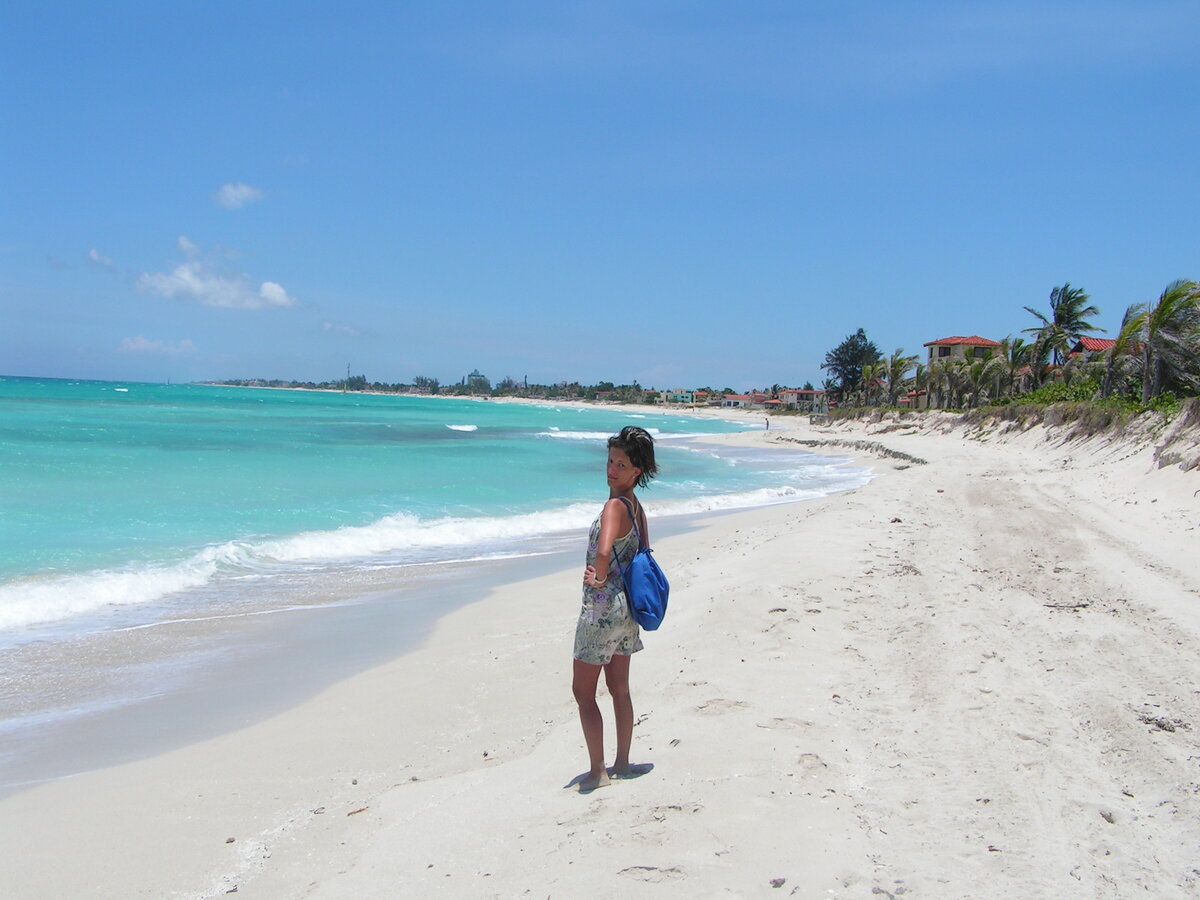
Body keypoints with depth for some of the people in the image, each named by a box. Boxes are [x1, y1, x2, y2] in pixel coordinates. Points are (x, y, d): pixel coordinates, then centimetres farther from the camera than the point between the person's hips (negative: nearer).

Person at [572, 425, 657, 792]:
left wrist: (598, 578, -20)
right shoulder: (636, 506, 7)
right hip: (626, 608, 9)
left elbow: (603, 552, -37)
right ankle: (622, 763, 25)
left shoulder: (614, 506, -21)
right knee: (619, 688, 17)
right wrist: (618, 577, 12)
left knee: (583, 692, 1)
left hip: (602, 608, -9)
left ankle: (597, 771, 5)